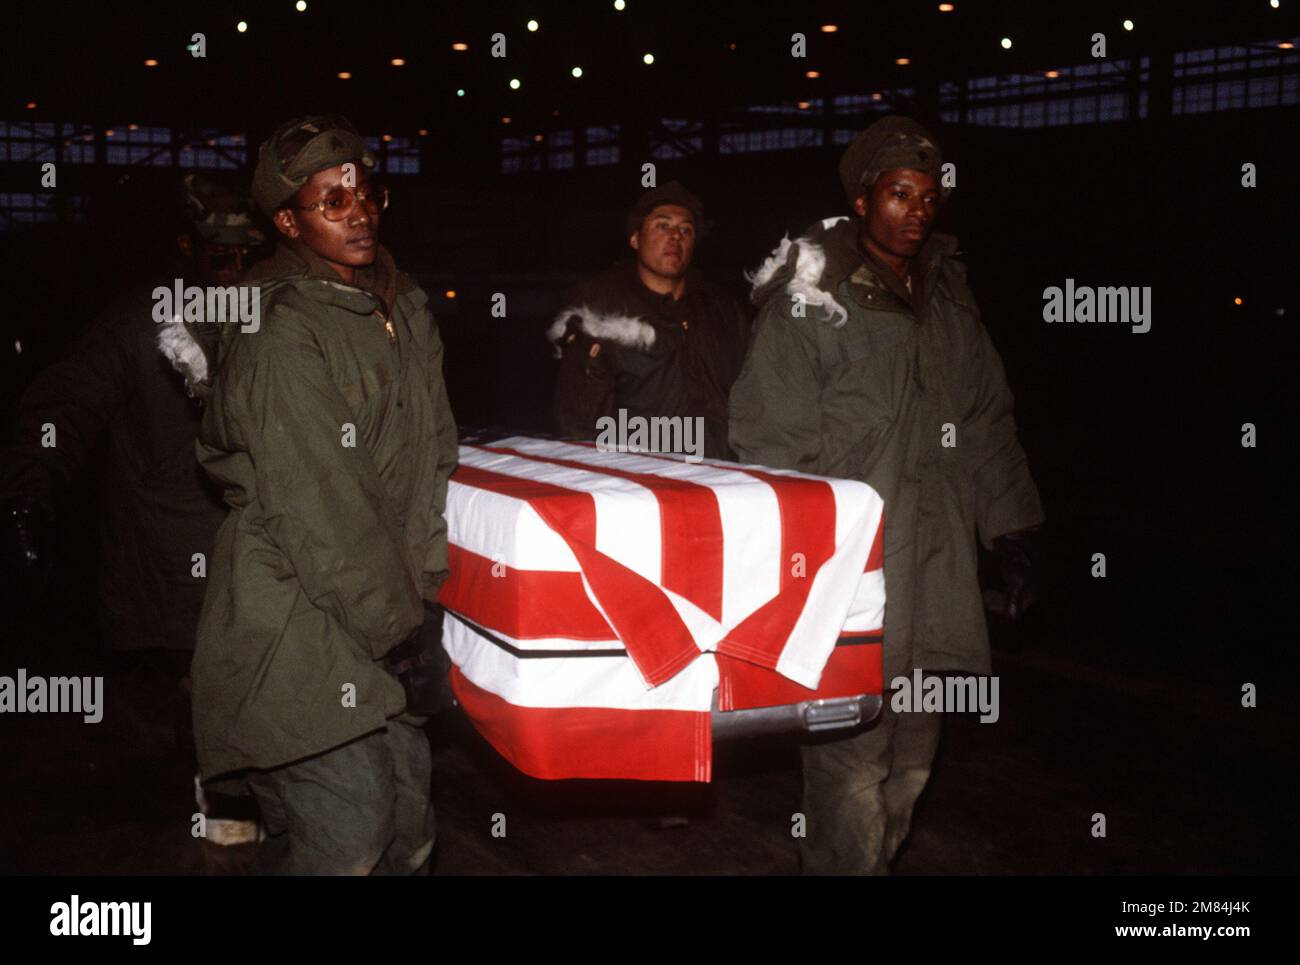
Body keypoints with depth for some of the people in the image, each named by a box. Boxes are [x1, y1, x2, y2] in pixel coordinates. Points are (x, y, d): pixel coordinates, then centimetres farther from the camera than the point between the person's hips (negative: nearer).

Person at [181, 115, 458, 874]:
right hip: (300, 628, -8)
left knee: (408, 833, 13)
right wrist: (395, 617, -11)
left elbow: (438, 455, 15)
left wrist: (431, 584, 7)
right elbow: (312, 506, -18)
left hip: (387, 619, 8)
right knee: (347, 838, -9)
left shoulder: (403, 311, 11)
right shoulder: (283, 336, -15)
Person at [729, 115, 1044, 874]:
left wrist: (1011, 526, 18)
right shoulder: (809, 302, -5)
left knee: (912, 759, 14)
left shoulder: (948, 297, 14)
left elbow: (989, 422, 20)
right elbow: (773, 440, -8)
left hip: (938, 573, 7)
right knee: (853, 759, -4)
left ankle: (877, 858, 30)